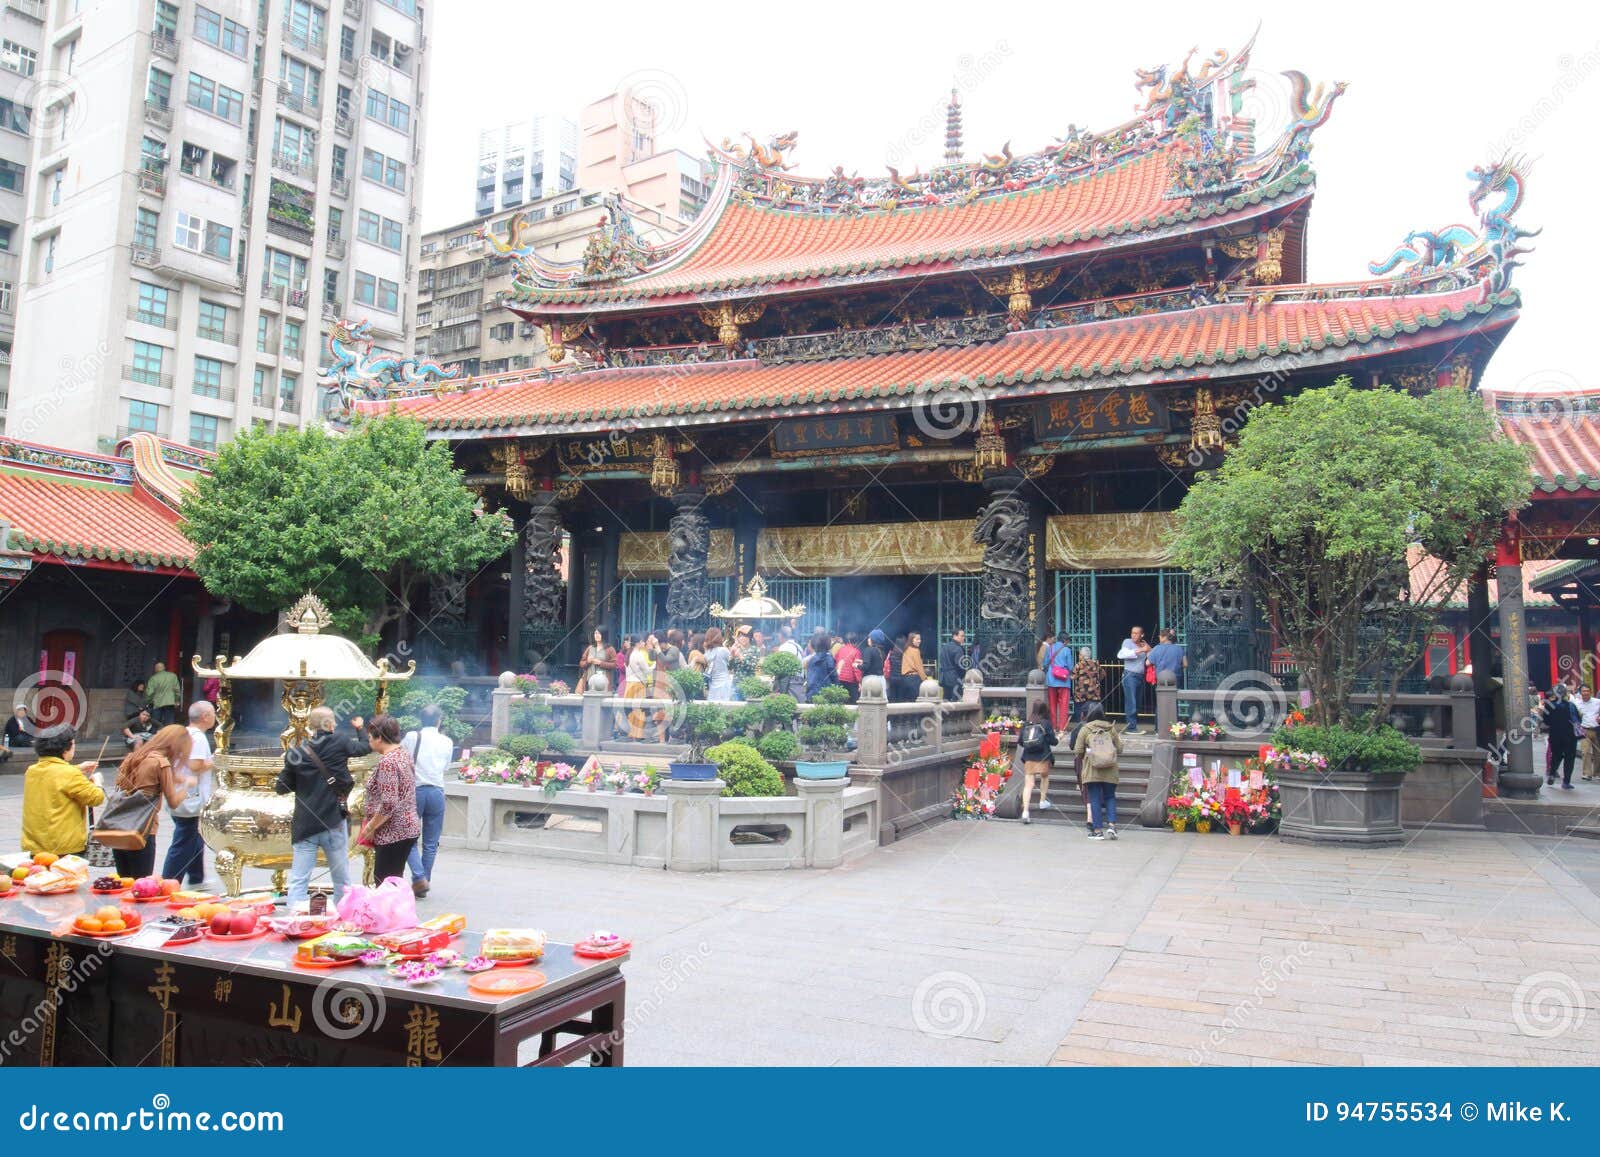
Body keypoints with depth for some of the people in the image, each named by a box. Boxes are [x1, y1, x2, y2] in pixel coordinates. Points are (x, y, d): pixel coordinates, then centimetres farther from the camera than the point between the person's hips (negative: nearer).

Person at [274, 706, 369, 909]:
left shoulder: (296, 753, -2)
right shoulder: (340, 741, -6)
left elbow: (281, 788, 4)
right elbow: (365, 747, 13)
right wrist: (359, 729, 31)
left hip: (304, 826, 1)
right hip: (334, 823, -1)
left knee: (298, 880, 3)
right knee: (342, 878, 12)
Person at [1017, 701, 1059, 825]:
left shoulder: (1026, 724, 3)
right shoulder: (1046, 723, -6)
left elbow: (1020, 742, 6)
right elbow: (1053, 741, -3)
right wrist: (1058, 738, 18)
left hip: (1028, 758, 2)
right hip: (1042, 758, -2)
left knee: (1028, 784, -2)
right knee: (1045, 777, 27)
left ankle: (1025, 811, -10)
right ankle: (1043, 801, 32)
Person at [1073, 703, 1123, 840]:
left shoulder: (1085, 729, -2)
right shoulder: (1111, 728, 5)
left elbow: (1077, 751, -5)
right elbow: (1119, 749, 6)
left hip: (1092, 769, -2)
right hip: (1110, 771, 2)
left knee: (1095, 799, 3)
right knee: (1110, 797, 14)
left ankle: (1097, 830, 2)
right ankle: (1111, 825, -3)